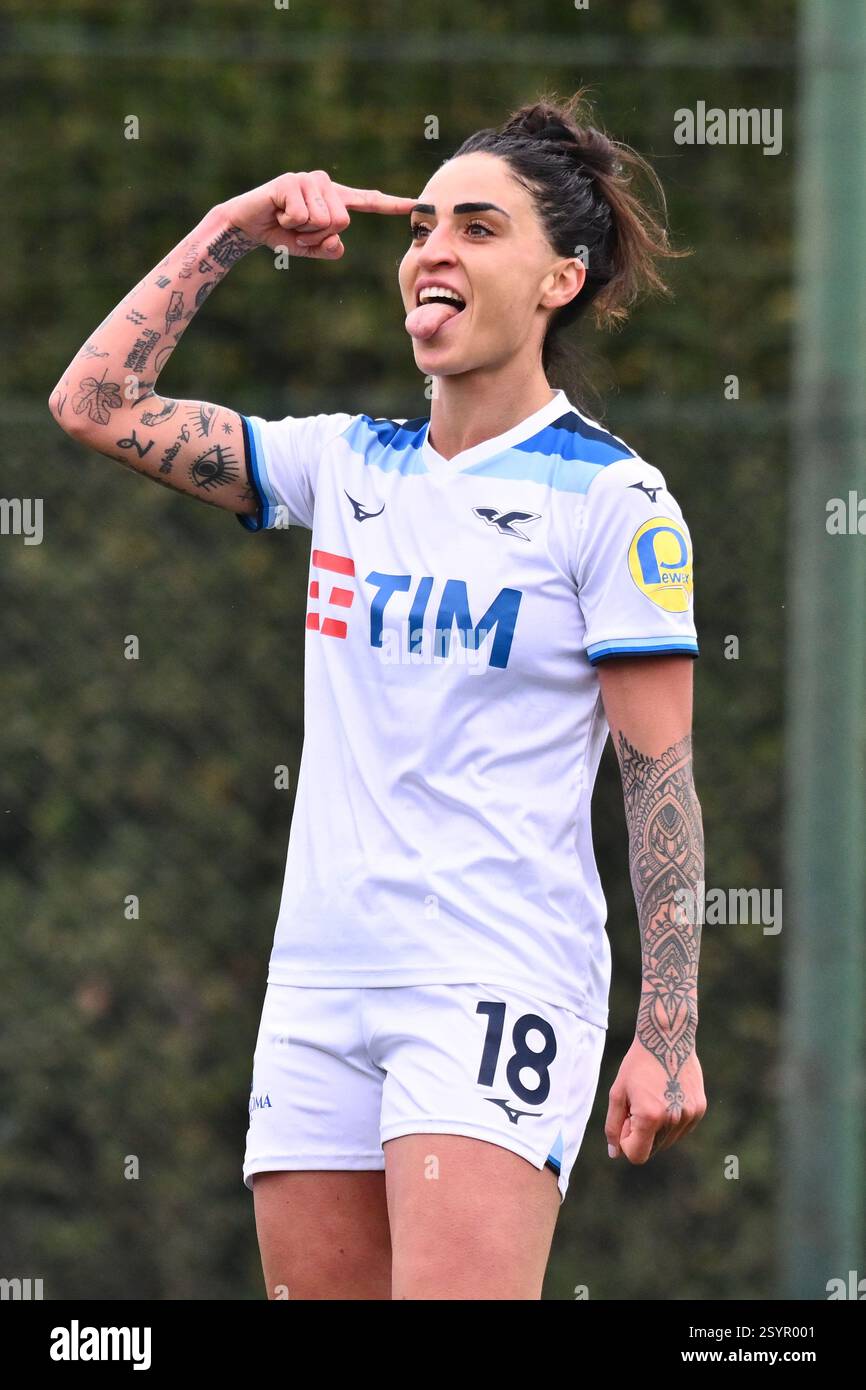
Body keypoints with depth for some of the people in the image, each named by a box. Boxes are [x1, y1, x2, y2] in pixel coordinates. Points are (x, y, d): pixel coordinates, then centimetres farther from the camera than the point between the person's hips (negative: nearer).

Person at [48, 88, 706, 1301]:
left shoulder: (612, 500, -3)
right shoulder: (344, 463, 13)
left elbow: (660, 777, -6)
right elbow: (96, 405, 11)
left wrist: (669, 1036, -11)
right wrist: (230, 232, 6)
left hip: (498, 987, -6)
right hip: (319, 985, 6)